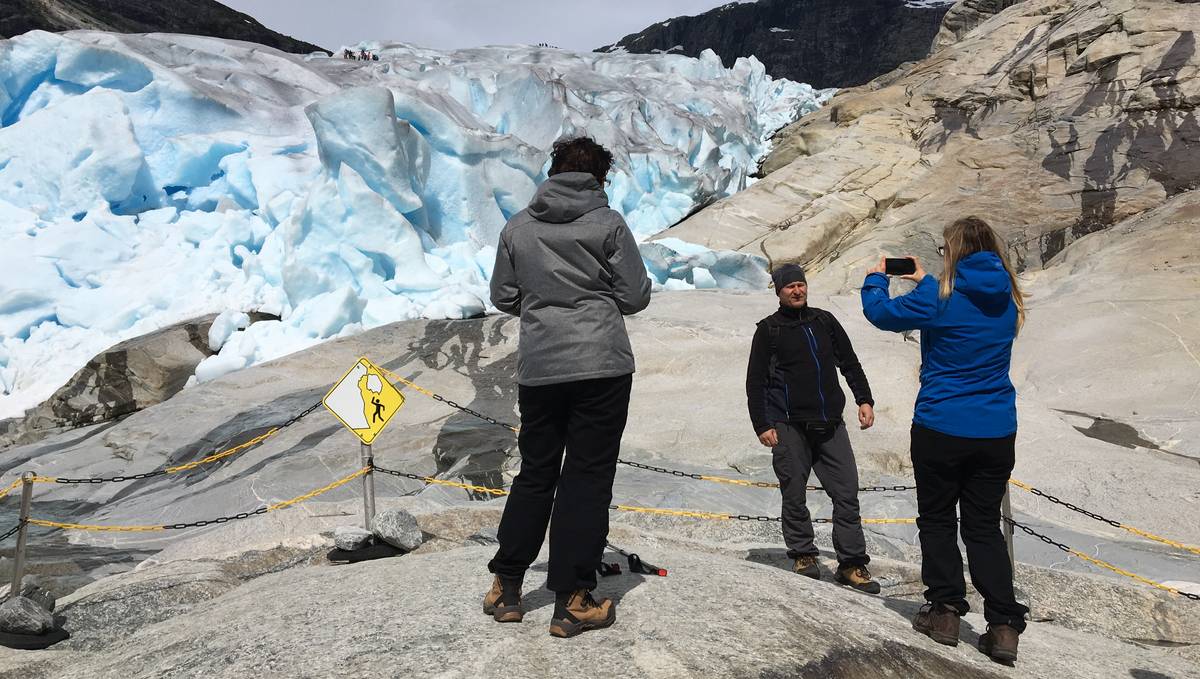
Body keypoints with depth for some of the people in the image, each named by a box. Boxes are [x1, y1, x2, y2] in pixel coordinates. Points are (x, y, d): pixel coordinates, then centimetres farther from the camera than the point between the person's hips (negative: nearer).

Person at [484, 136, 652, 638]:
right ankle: (571, 602, 5)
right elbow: (636, 296, -2)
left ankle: (506, 588, 22)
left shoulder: (518, 227, 7)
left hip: (538, 367, 4)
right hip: (602, 366, -3)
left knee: (534, 474, 16)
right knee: (587, 478, 2)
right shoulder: (608, 223, -3)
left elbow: (503, 298, 11)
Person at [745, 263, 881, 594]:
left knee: (847, 492, -2)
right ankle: (803, 554, 19)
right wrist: (762, 425, -6)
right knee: (794, 494, 3)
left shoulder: (824, 321, 14)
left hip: (830, 424, 3)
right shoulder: (769, 330, 3)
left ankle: (852, 563, 5)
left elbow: (850, 363, 19)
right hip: (789, 426, -3)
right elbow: (755, 382, 1)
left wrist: (864, 399, 8)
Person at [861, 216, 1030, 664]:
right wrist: (924, 281, 30)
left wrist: (875, 280, 17)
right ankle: (1003, 626, 9)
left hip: (940, 429, -5)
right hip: (996, 432, 5)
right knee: (984, 527, 13)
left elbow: (882, 313, -2)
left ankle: (945, 611, 14)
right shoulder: (1007, 299, 5)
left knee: (937, 520, 13)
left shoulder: (941, 295, -14)